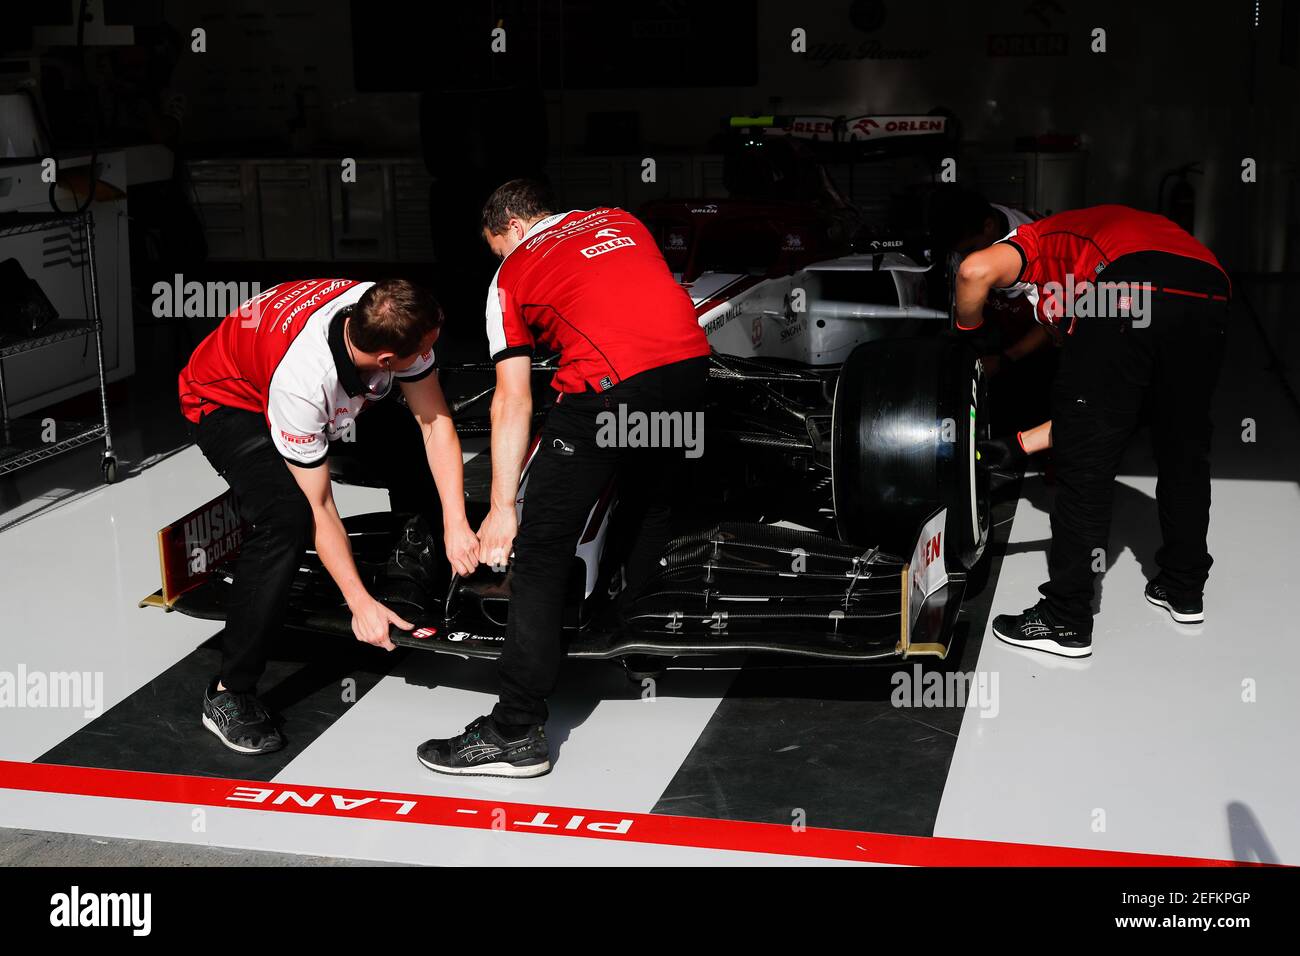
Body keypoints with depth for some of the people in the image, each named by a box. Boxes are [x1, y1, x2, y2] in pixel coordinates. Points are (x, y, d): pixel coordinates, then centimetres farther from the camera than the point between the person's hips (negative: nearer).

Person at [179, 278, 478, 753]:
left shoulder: (389, 317, -29)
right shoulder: (301, 376, -42)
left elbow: (435, 421, -17)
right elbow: (318, 507, -30)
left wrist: (455, 524, -23)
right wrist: (360, 602, -25)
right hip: (227, 400, -7)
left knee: (416, 446, -2)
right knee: (287, 518, -29)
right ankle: (229, 693, -17)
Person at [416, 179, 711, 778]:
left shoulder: (511, 278, 17)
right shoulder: (621, 222, 29)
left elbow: (512, 401, 12)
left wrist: (501, 507, 12)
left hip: (610, 385, -5)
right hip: (690, 365, 6)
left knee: (540, 553, 0)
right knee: (649, 509, 29)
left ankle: (516, 734, -1)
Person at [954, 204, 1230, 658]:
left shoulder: (1040, 239, 29)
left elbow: (976, 271, 2)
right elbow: (1104, 409, 39)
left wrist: (967, 336, 20)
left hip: (1129, 291, -7)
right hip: (1210, 291, 7)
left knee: (1085, 463, 4)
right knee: (1184, 451, 25)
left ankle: (1067, 620, 10)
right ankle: (1184, 589, 39)